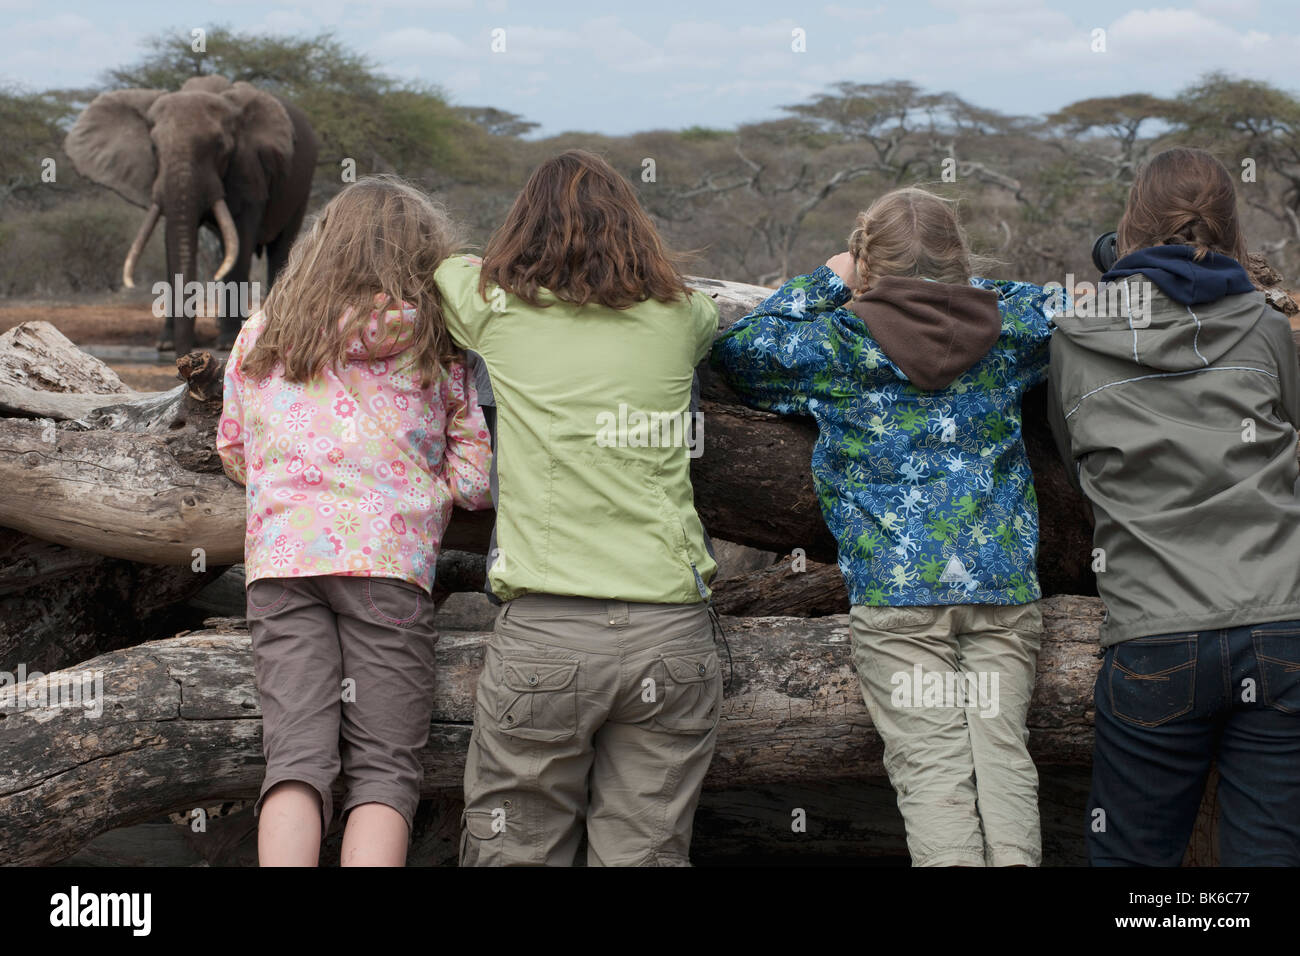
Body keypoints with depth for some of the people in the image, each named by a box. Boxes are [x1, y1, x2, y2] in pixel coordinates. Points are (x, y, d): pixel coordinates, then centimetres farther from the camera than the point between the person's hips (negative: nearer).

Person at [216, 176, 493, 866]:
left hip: (279, 558, 3)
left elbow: (234, 454, 29)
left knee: (296, 756, -2)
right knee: (383, 768, -2)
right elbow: (476, 480, 5)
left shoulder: (257, 336, 18)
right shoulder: (427, 341, 6)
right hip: (387, 560, -3)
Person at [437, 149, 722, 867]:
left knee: (514, 853, 9)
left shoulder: (500, 309, 3)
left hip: (545, 630, -2)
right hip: (672, 629, 2)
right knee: (647, 853, 8)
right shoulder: (677, 318, 9)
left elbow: (433, 262, 24)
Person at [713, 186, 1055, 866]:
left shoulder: (837, 341, 3)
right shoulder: (1007, 322, 10)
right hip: (1006, 585, 3)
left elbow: (735, 349, 18)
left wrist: (825, 283, 21)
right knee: (1001, 751, 0)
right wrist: (971, 288, 31)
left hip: (895, 588, -3)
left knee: (933, 767, -7)